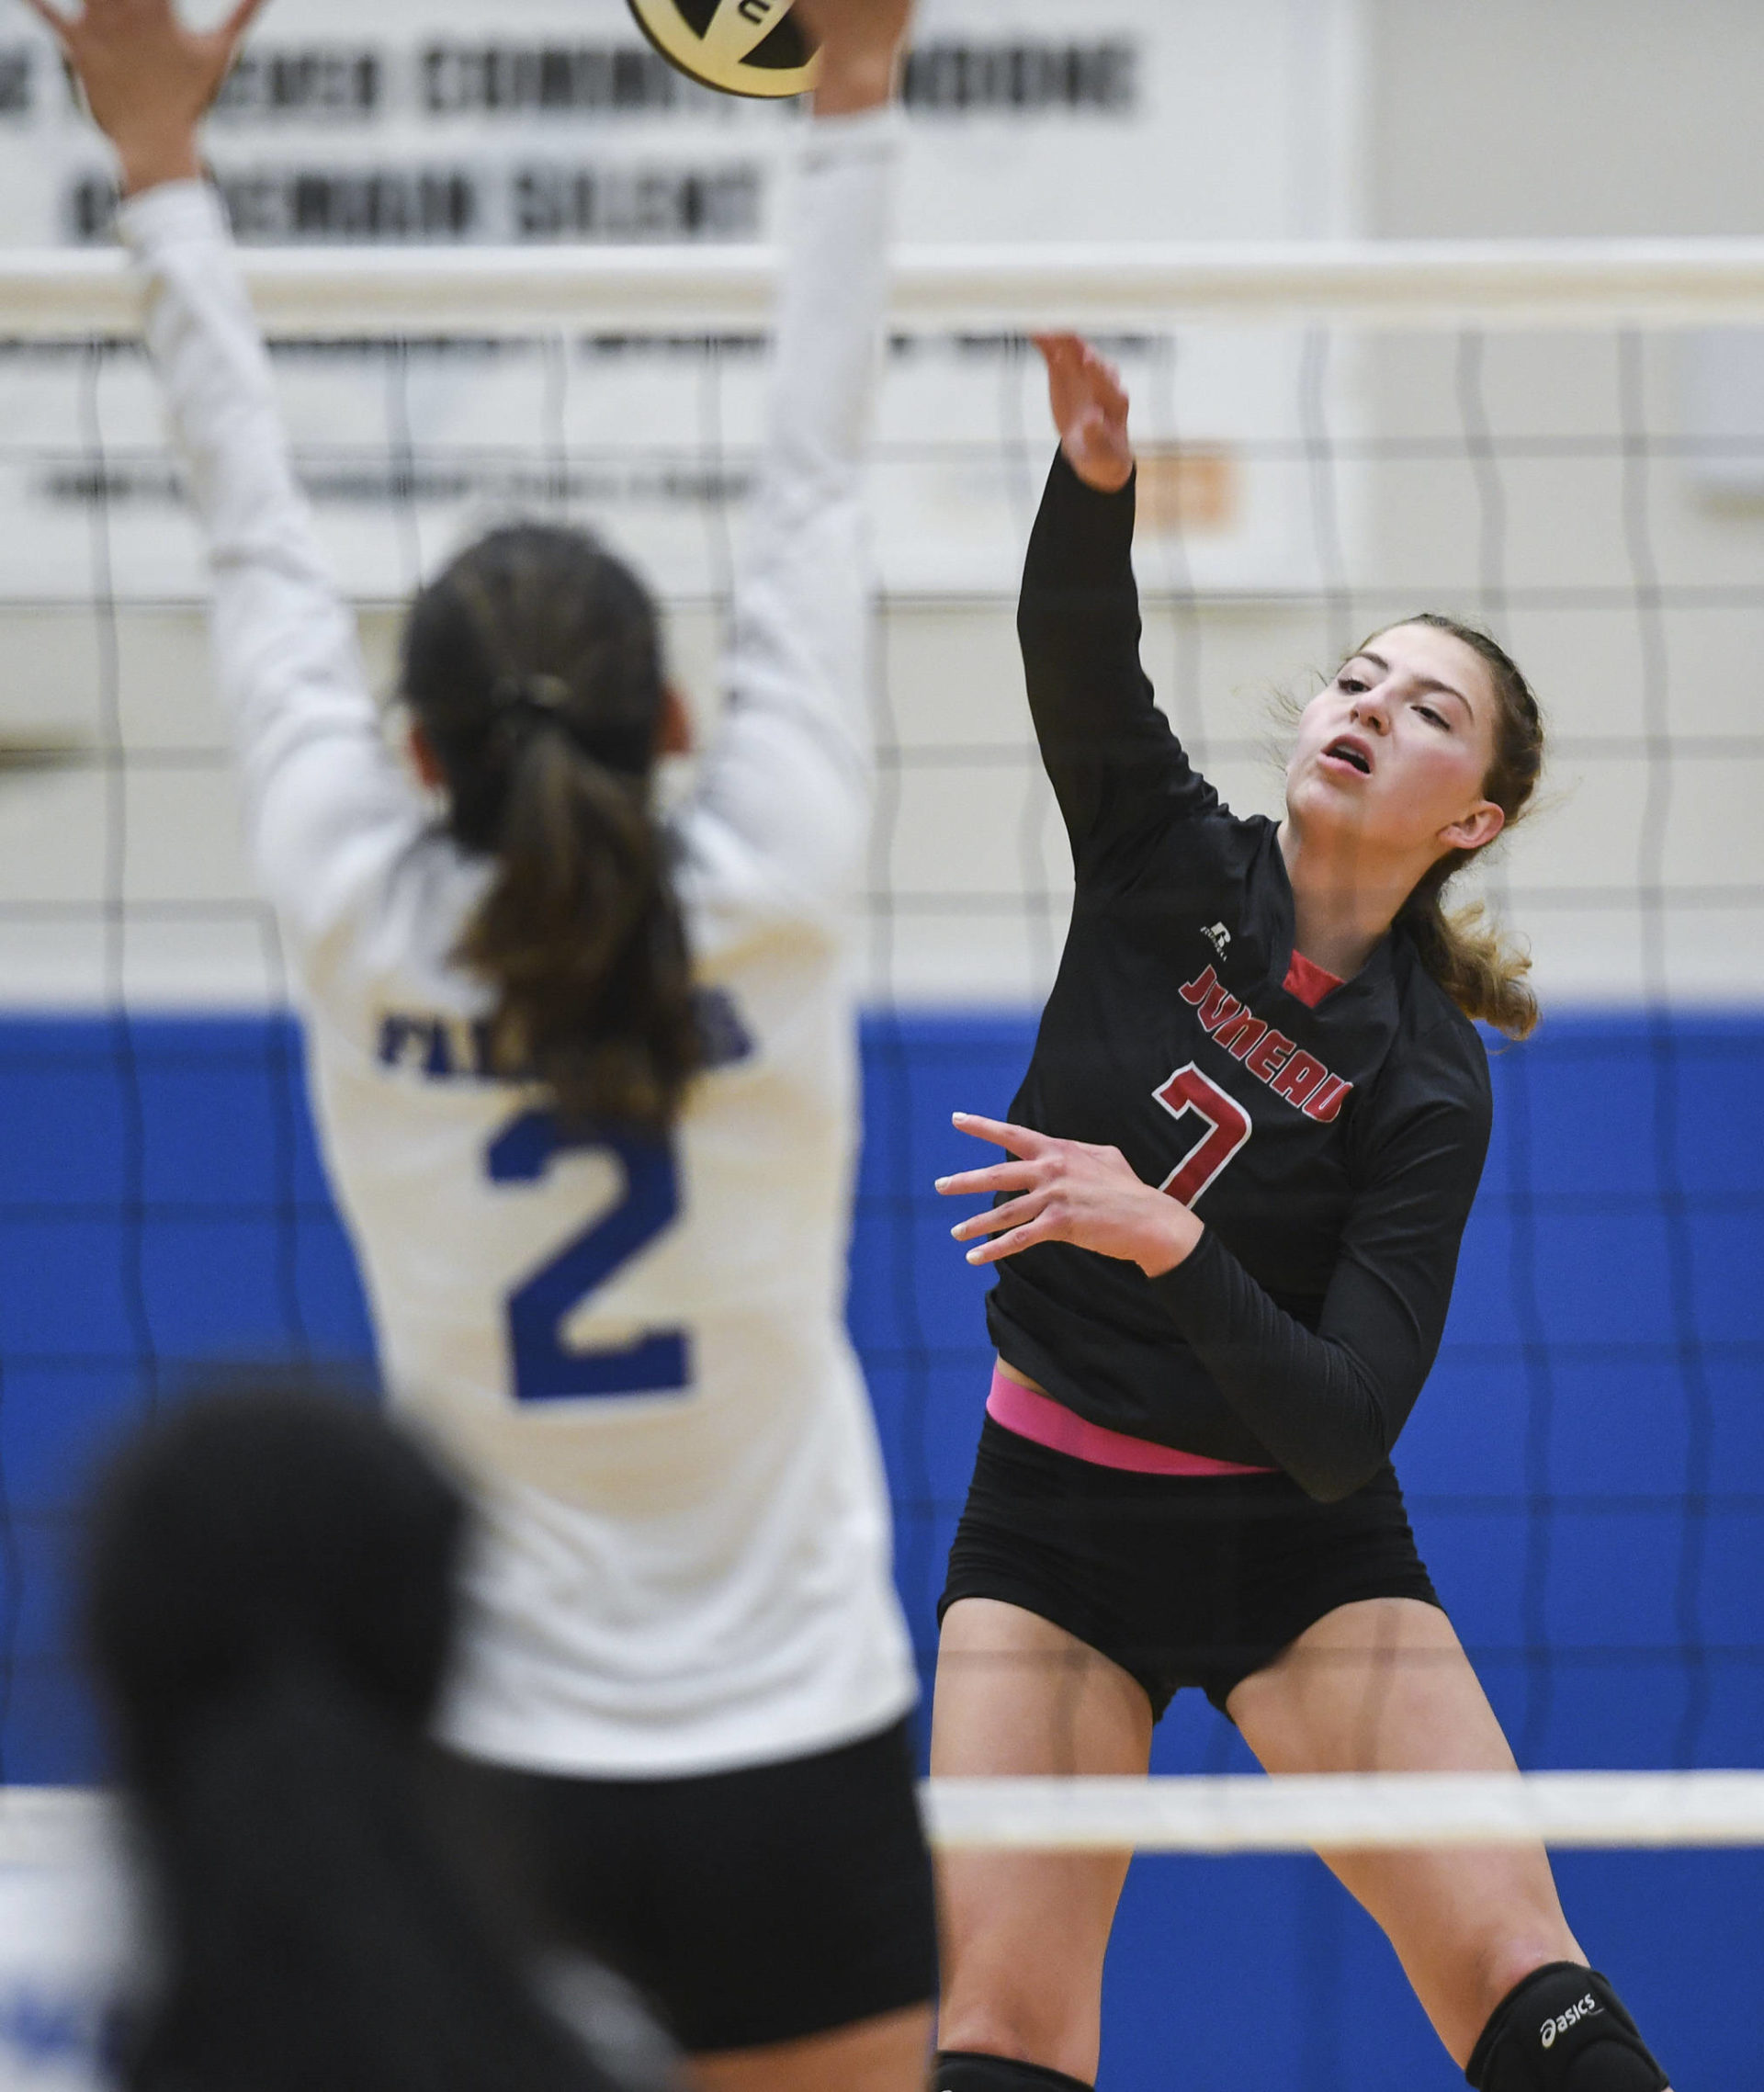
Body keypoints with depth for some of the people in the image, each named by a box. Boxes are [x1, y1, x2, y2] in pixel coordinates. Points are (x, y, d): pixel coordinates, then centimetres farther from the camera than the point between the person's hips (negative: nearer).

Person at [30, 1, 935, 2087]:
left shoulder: (365, 941, -6)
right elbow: (810, 498, 1)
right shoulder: (767, 915, -8)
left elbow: (261, 547, 5)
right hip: (796, 1774, 0)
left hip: (489, 1781, 1)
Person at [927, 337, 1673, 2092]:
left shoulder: (1425, 1083, -12)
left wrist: (1165, 1239, -33)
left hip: (1298, 1550, -2)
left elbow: (1344, 1427, -19)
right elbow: (1078, 662, -26)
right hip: (1048, 1525, 2)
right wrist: (1094, 467, -45)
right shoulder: (1167, 864, -5)